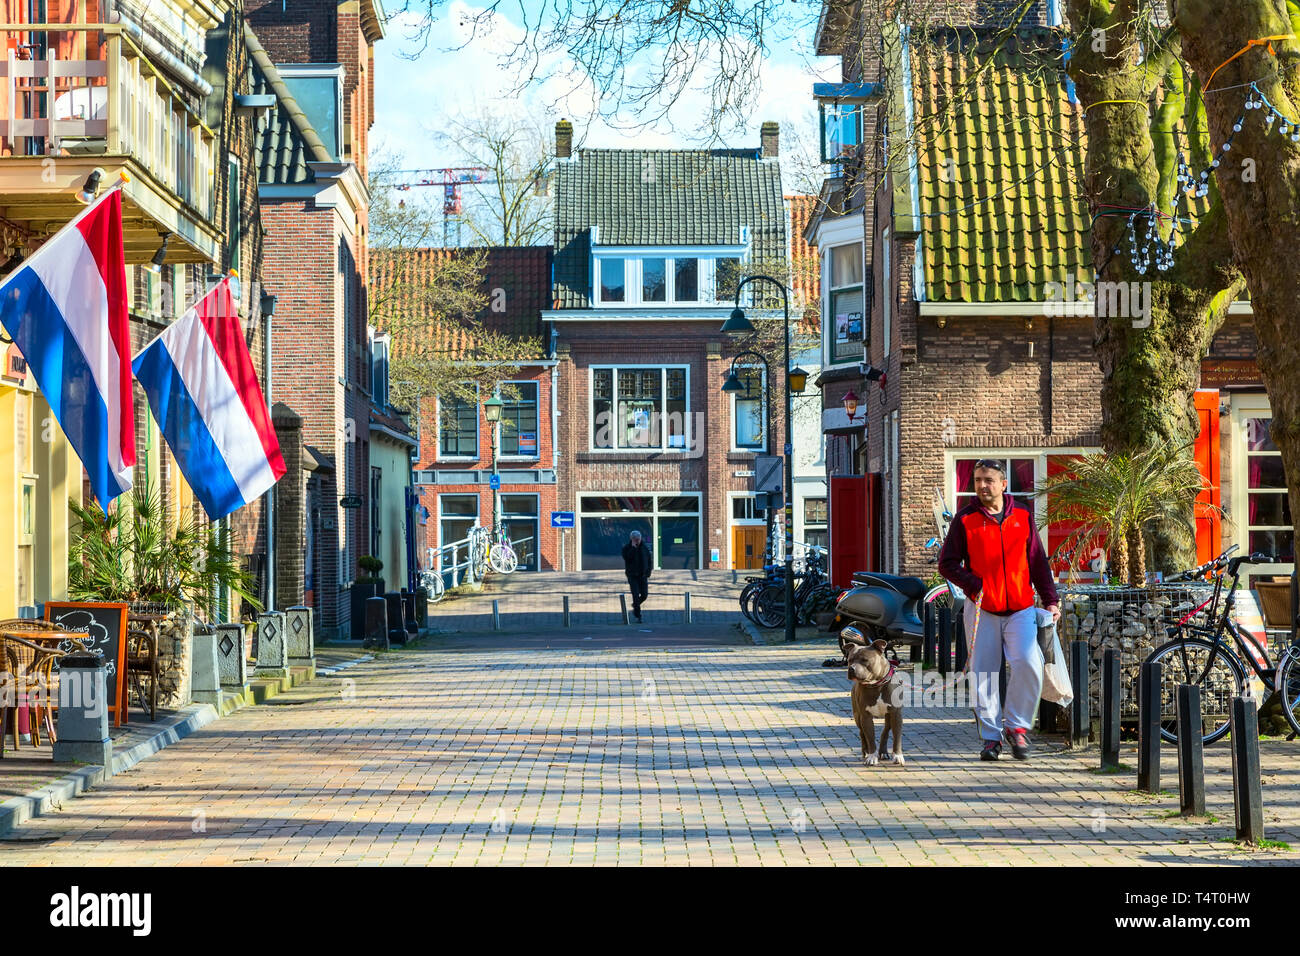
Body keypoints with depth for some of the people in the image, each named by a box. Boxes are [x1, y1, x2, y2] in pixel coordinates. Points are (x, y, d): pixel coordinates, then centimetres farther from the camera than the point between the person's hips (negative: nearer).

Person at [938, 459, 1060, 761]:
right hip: (982, 609, 0)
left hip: (1020, 608, 1)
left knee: (1028, 663, -17)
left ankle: (1017, 726, 0)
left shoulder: (1022, 516, 7)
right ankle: (991, 737, 12)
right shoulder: (965, 519, 1)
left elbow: (1038, 562, 13)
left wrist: (1050, 599, 7)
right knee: (984, 673, 0)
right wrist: (973, 584, -12)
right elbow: (947, 563, 2)